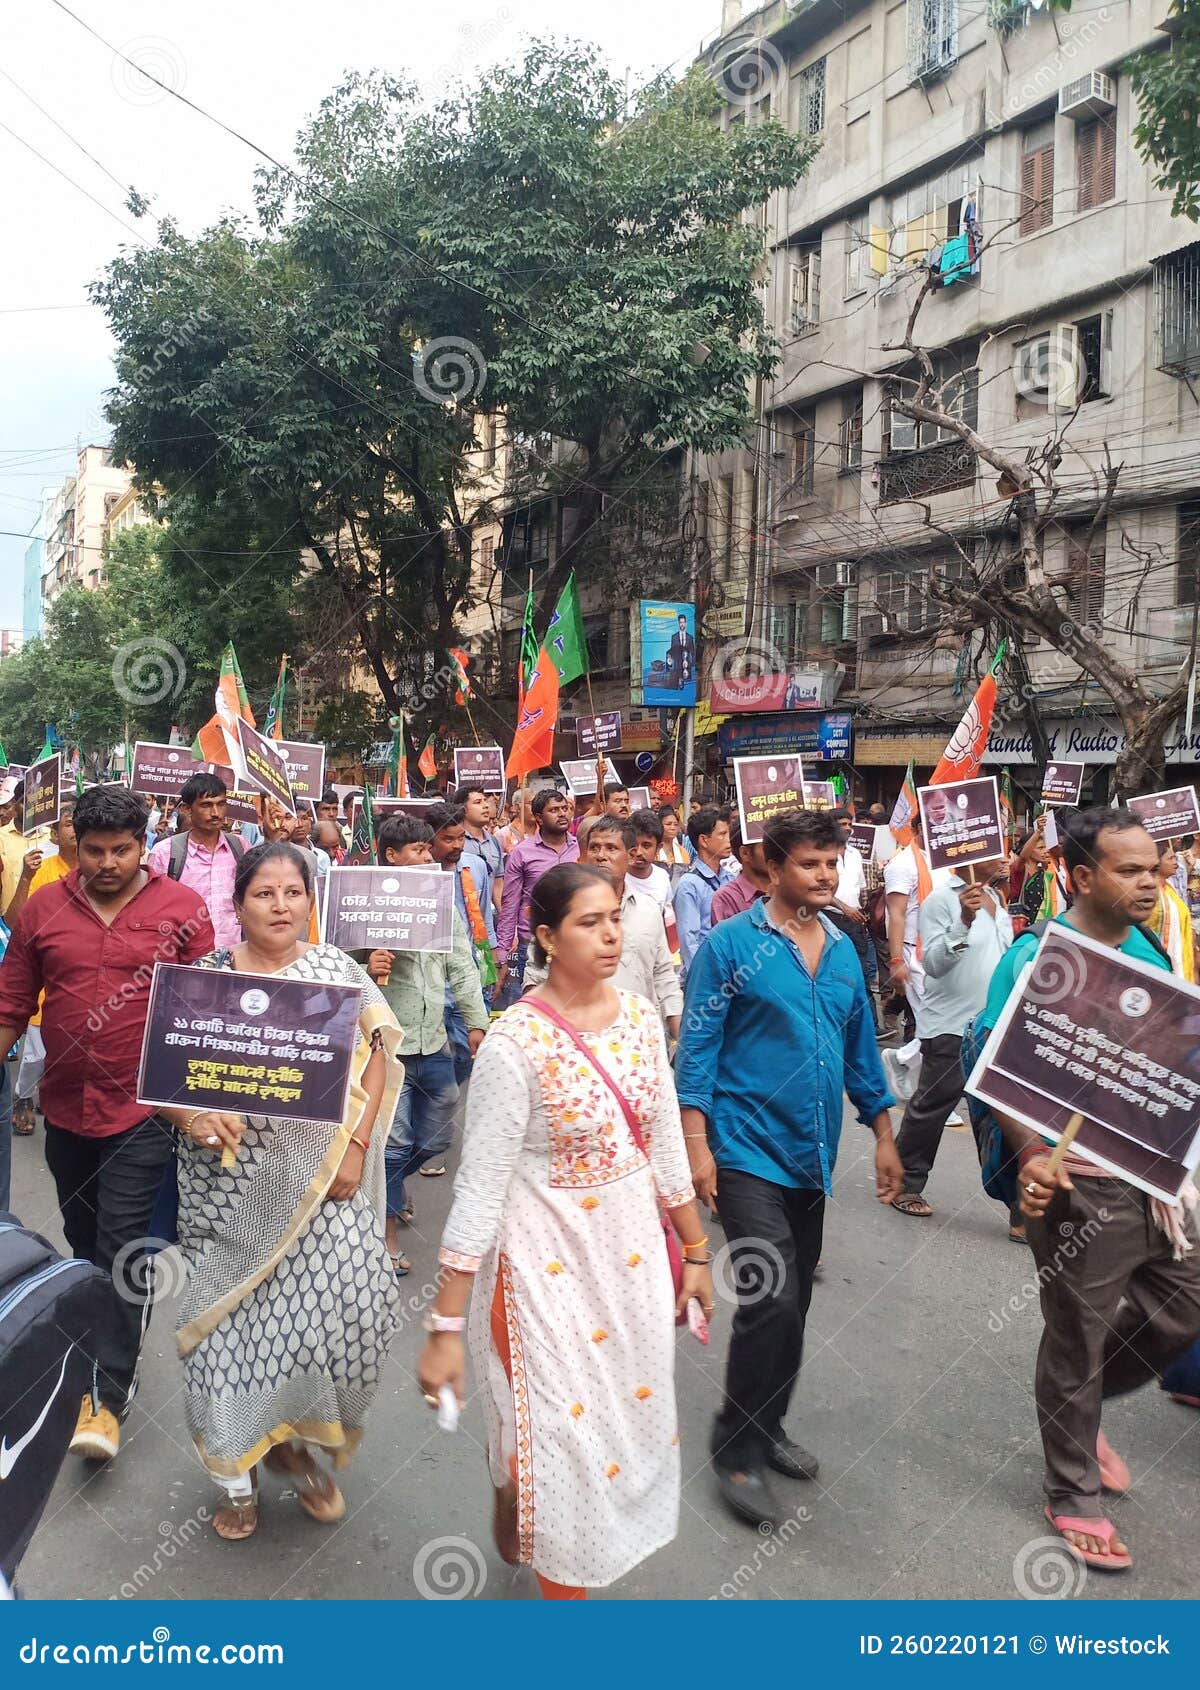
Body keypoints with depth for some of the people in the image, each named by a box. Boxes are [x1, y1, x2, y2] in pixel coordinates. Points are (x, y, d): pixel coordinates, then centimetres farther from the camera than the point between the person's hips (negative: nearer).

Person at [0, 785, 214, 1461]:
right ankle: (104, 1341, 42)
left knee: (122, 1248, -3)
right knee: (84, 1241, 20)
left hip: (144, 1109, -4)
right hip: (67, 1108, 4)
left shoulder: (182, 908, -8)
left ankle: (109, 1397, 5)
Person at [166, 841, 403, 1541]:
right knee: (229, 1316, 6)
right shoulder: (204, 975, 1)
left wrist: (355, 1145, -8)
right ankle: (237, 1473, 29)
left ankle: (296, 1439, 21)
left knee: (344, 1297, -9)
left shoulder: (339, 970, 2)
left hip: (320, 1174, 0)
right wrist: (193, 1117, -17)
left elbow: (375, 1062, 3)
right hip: (229, 1180, 0)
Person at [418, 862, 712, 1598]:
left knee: (630, 1414, 19)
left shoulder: (639, 1017, -3)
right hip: (549, 1264, -6)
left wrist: (696, 1252, 13)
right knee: (561, 1435, 4)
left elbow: (666, 1146, 7)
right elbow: (480, 1188, -18)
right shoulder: (514, 1044, -20)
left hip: (634, 1253, 6)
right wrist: (446, 1327, -16)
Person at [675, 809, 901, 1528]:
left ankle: (767, 1427, 33)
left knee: (793, 1305, 15)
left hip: (813, 1152, 6)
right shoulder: (731, 944, -9)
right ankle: (737, 1447, 8)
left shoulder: (844, 950, 8)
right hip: (748, 1150, -6)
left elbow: (860, 1048, 15)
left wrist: (884, 1135, 13)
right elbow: (697, 1046, -10)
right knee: (771, 1301, -11)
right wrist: (696, 1143, -15)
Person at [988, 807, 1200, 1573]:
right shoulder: (1035, 959, -16)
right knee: (1076, 1336, 8)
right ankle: (1074, 1493, 30)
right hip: (1078, 1180, -7)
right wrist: (1032, 1155, -28)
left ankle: (1082, 1400, 40)